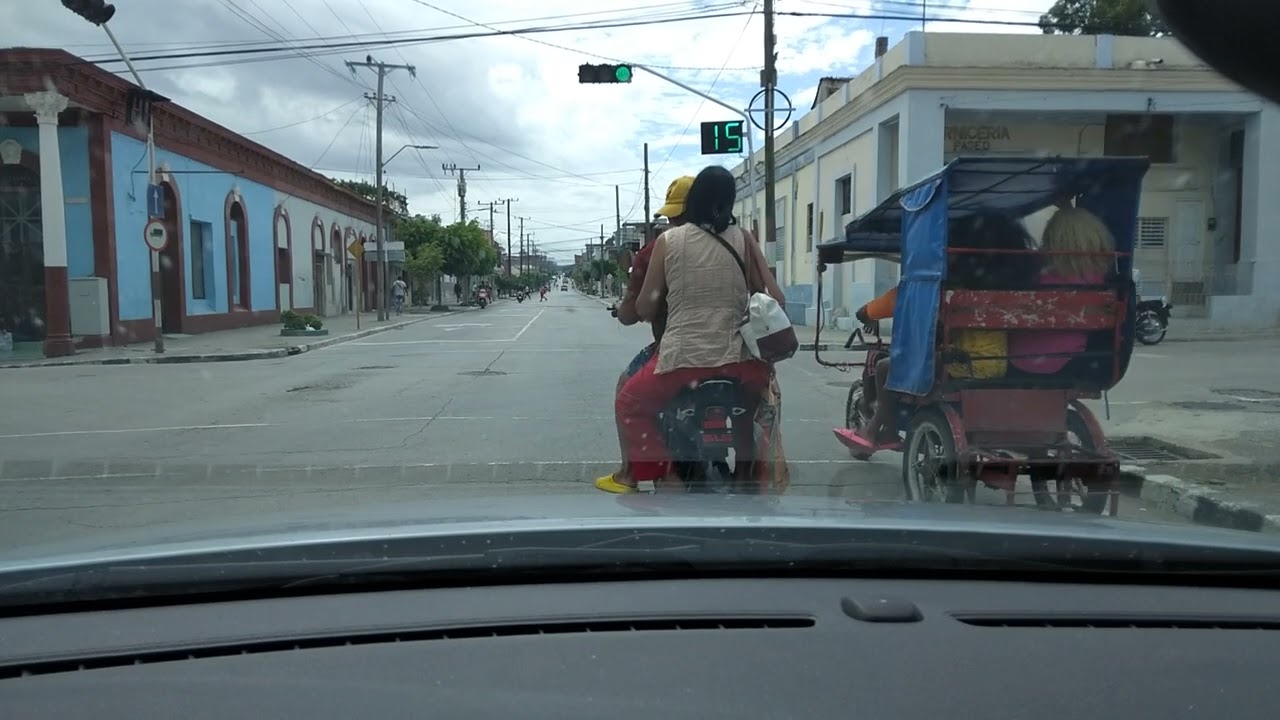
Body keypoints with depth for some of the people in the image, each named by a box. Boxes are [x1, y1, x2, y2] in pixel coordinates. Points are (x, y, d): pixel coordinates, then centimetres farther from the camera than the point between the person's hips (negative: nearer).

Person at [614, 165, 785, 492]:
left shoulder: (668, 240, 3)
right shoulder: (743, 239, 6)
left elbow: (644, 309, 4)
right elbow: (774, 299, 3)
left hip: (682, 357, -2)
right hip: (737, 358, 2)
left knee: (630, 404, 24)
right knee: (764, 383, 36)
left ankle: (664, 475, 8)